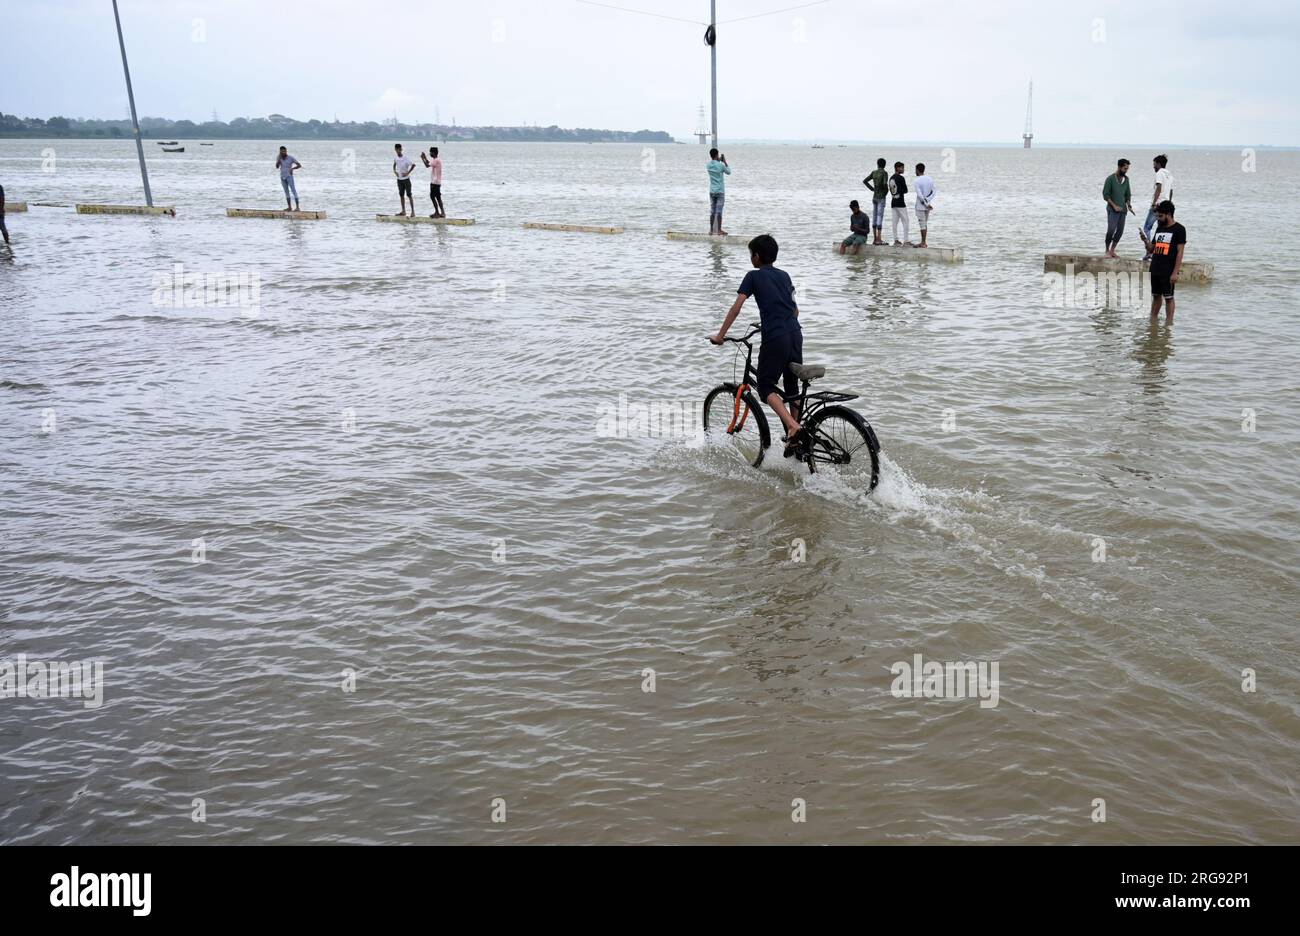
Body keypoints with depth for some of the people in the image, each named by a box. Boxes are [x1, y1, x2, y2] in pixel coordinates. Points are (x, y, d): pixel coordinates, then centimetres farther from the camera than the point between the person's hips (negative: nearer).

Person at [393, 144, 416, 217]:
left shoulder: (406, 158, -15)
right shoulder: (395, 158, 2)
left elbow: (413, 165, -17)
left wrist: (408, 172, -17)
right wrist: (394, 171, 5)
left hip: (406, 179, -6)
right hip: (399, 179, 6)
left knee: (409, 195, -6)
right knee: (401, 195, 9)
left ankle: (413, 211, -4)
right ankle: (403, 211, 16)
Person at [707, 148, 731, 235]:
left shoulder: (709, 165, 1)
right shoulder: (721, 165, -13)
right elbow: (729, 172, 5)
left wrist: (719, 160, 24)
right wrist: (725, 162, 8)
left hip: (712, 191, 4)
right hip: (720, 191, -4)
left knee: (712, 211, 8)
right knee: (719, 211, -3)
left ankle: (711, 230, 9)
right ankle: (719, 230, -2)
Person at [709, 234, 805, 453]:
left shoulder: (753, 276, 4)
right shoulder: (784, 276, 21)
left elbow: (736, 307, -4)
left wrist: (720, 335, 1)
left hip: (775, 338, -6)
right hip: (795, 334, 6)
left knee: (766, 387, 1)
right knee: (792, 386, 16)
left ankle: (792, 426, -21)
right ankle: (795, 439, 19)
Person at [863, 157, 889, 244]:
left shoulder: (874, 172, 7)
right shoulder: (884, 173, -10)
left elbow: (865, 181, 12)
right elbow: (885, 184, -24)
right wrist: (886, 191, -5)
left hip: (874, 197, 6)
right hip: (881, 197, -6)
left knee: (874, 217, 9)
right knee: (880, 217, -7)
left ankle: (875, 239, 13)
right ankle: (879, 239, -10)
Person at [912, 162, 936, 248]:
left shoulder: (916, 181, -12)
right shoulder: (930, 179, 8)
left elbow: (919, 194, -18)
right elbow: (933, 192, 3)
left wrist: (925, 203, -12)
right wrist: (928, 202, -3)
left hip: (921, 205, -7)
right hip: (928, 205, 7)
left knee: (922, 224, -3)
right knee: (925, 223, 13)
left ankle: (923, 243, -1)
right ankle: (923, 242, 18)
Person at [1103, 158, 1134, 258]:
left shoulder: (1126, 179, 11)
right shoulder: (1110, 178, -7)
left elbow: (1128, 194, 17)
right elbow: (1105, 194, -9)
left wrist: (1129, 205, 1)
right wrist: (1114, 206, -16)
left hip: (1123, 210, 6)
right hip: (1112, 210, -6)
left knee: (1120, 231, 3)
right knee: (1111, 230, -13)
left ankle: (1112, 250, 12)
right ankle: (1107, 250, 1)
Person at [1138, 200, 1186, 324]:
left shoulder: (1179, 229, -6)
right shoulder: (1159, 228, 14)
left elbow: (1180, 252, -10)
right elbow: (1151, 250, 18)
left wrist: (1175, 272, -17)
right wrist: (1145, 241, -3)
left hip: (1168, 271, -6)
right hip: (1155, 269, 6)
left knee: (1168, 297, -1)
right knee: (1156, 296, 13)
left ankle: (1169, 322, 3)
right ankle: (1152, 321, 20)